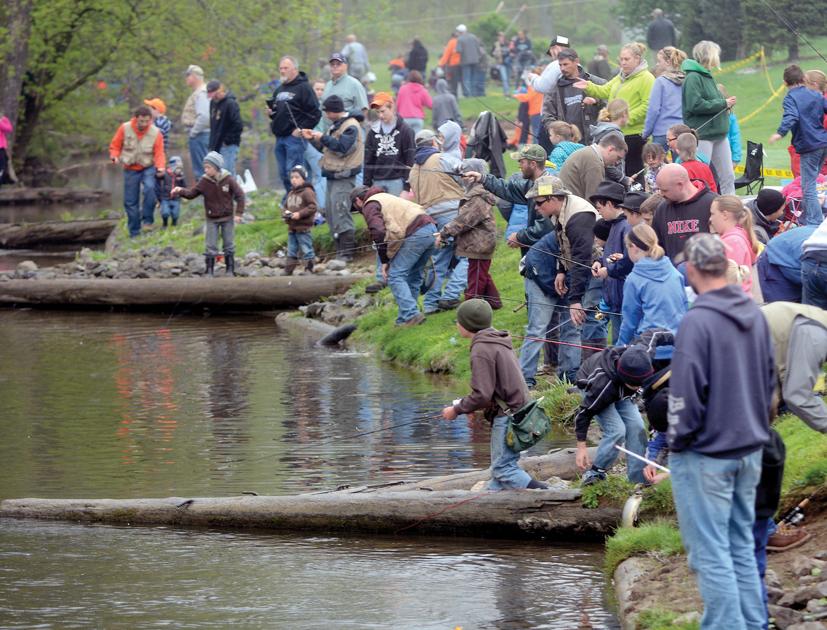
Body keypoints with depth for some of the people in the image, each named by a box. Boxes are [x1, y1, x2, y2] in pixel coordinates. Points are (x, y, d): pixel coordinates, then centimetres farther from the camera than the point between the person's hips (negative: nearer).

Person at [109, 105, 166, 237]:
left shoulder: (156, 132, -11)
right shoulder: (125, 129, -10)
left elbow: (159, 153, -10)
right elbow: (115, 146, 1)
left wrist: (160, 167, -27)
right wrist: (115, 156, -19)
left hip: (148, 168, -1)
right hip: (130, 170, 2)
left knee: (149, 188, -31)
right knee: (130, 201, 4)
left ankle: (147, 220, -18)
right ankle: (134, 233, 17)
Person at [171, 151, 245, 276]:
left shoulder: (228, 179, -13)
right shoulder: (204, 181, -9)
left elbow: (239, 195, -7)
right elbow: (191, 193, -3)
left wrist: (238, 213, -12)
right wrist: (181, 191, -23)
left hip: (227, 218, -1)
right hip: (212, 219, 1)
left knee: (229, 245, 8)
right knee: (211, 246, 0)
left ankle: (230, 269, 18)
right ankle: (210, 270, 5)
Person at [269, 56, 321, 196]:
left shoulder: (303, 88, -5)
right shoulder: (279, 90, 19)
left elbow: (315, 114, -11)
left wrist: (301, 129, -16)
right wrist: (271, 112, 9)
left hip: (294, 137, -8)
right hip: (280, 137, 8)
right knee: (284, 174, 10)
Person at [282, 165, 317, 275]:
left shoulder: (307, 192, -10)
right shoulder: (291, 193, 15)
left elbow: (313, 206, -17)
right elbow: (286, 205, 23)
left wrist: (299, 214, -22)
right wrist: (286, 212, -1)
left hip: (303, 228, -8)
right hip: (292, 228, 8)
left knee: (306, 250, -3)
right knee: (291, 252, 12)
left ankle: (309, 270, 3)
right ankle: (288, 272, 15)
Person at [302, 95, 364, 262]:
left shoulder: (351, 126, -13)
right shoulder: (335, 124, 18)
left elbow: (342, 148, -22)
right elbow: (327, 148, 24)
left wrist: (323, 138, -17)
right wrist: (313, 139, 10)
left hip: (344, 177, -10)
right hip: (333, 176, 10)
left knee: (340, 212, -13)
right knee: (331, 213, 10)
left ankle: (346, 253, -11)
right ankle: (340, 249, 15)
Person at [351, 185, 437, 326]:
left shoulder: (370, 205, 5)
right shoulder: (386, 198, 34)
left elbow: (378, 232, -10)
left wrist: (384, 261, -3)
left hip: (415, 234, -9)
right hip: (431, 230, 9)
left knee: (395, 276, -7)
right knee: (413, 276, 16)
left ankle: (411, 315, -18)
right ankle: (406, 317, 16)